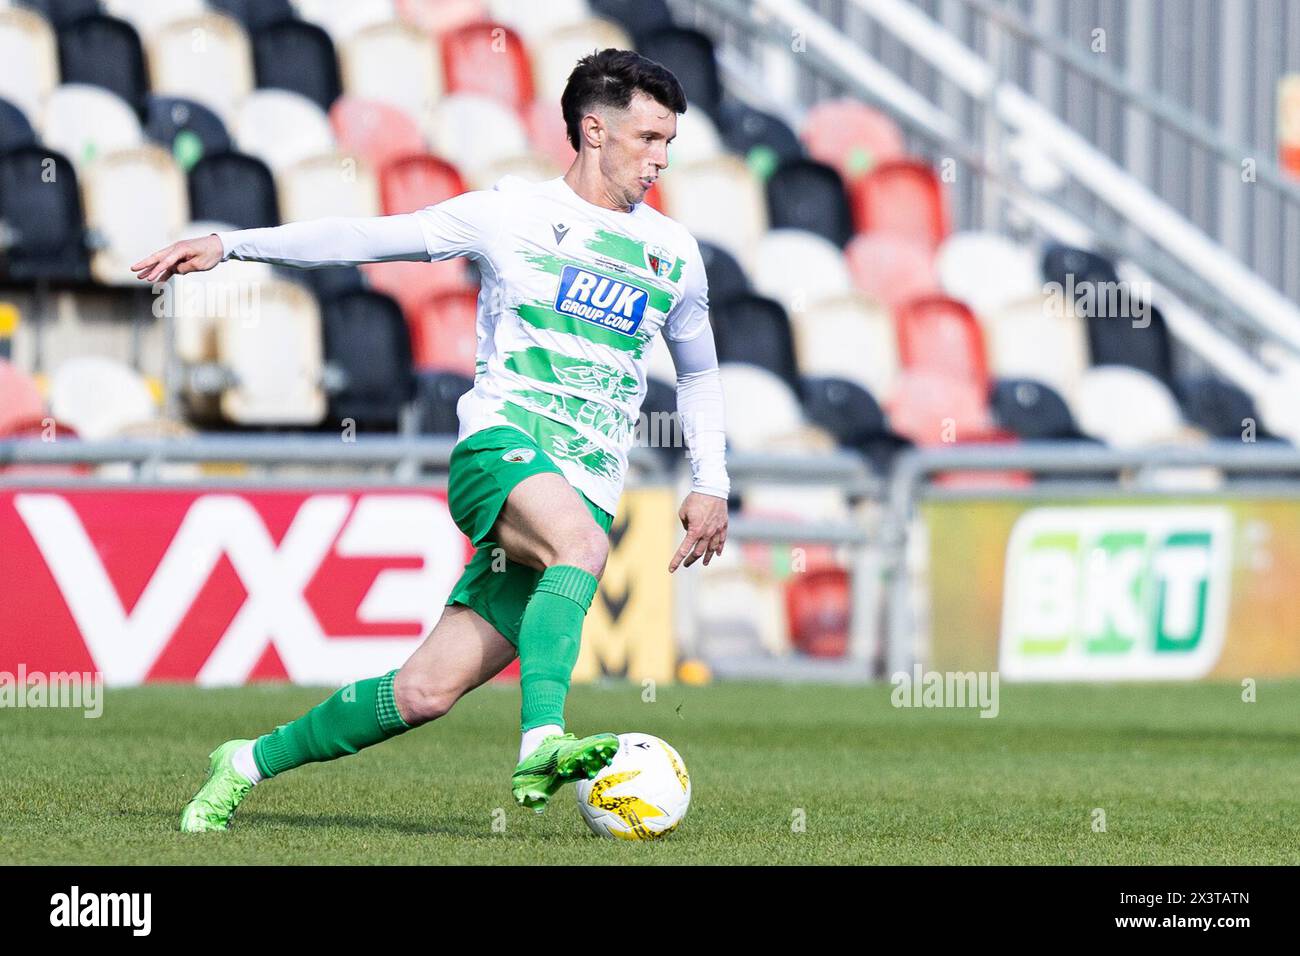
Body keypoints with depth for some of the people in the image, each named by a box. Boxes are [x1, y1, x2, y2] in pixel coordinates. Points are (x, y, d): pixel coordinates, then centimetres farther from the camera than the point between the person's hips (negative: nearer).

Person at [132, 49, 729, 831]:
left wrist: (712, 485, 18)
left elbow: (699, 371, 30)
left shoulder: (674, 251, 14)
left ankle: (249, 764, 9)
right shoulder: (513, 212, 4)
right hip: (500, 449, -3)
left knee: (427, 692, -7)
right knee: (581, 544, -39)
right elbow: (369, 238, 10)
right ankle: (542, 744, -51)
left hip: (587, 493, 3)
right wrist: (228, 245, 6)